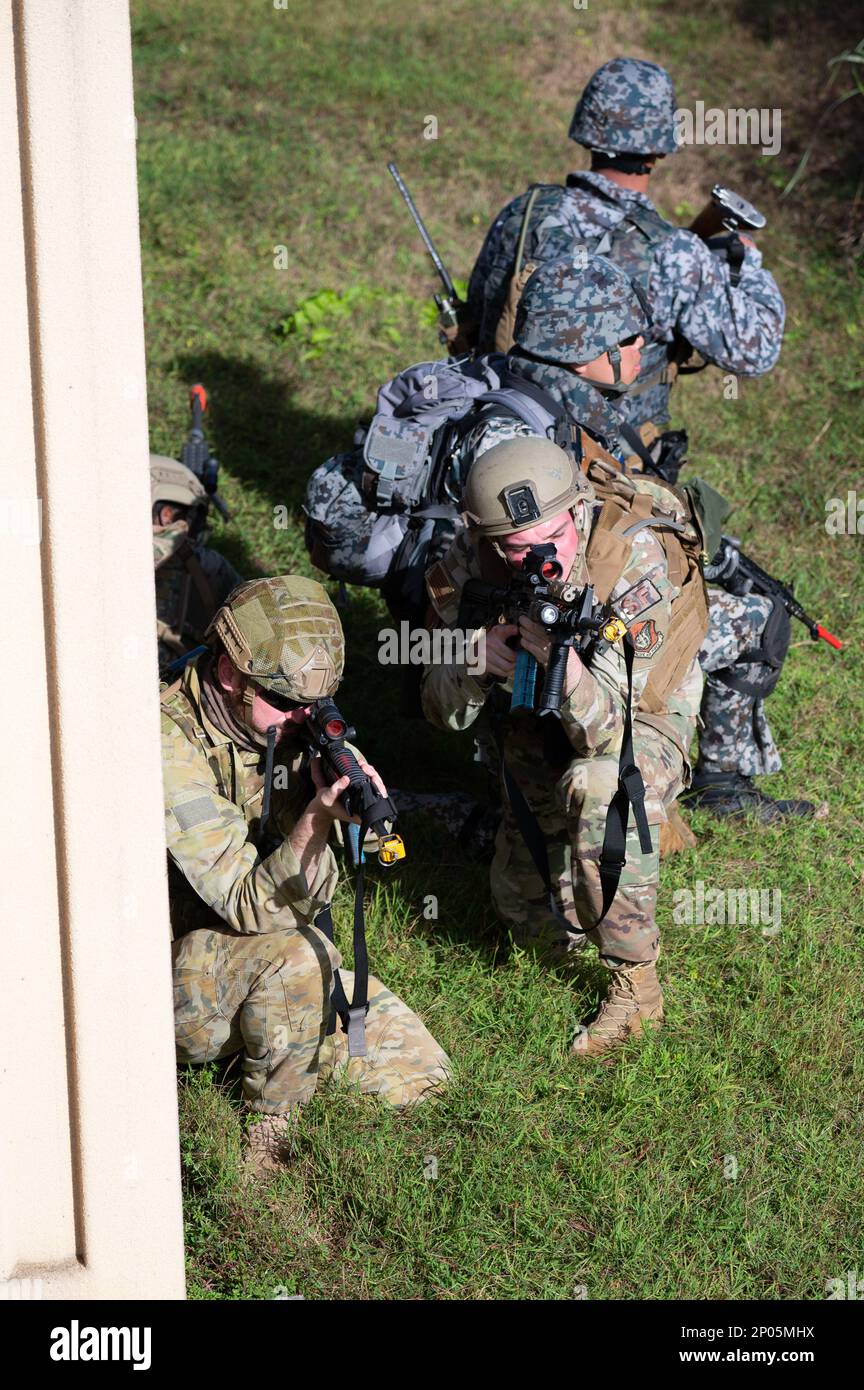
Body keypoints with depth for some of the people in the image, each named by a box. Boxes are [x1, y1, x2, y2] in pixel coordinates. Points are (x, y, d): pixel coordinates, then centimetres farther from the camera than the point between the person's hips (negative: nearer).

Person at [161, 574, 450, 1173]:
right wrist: (316, 819, -42)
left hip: (276, 963, 7)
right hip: (182, 983, -7)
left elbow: (307, 898, -5)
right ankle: (269, 1137, -15)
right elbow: (251, 907, -26)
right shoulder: (170, 748, -23)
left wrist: (347, 794, -23)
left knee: (421, 1076, -1)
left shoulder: (282, 724, -1)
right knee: (299, 953, -37)